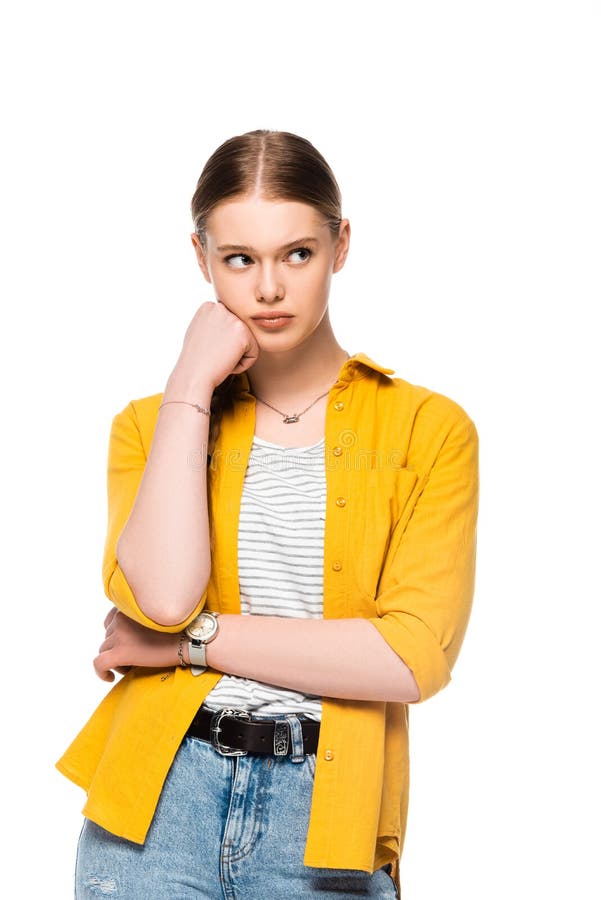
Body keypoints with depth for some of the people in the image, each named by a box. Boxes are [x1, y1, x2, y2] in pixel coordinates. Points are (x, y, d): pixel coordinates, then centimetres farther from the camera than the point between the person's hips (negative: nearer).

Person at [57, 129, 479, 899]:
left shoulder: (429, 428, 1)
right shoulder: (152, 424, 7)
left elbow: (414, 657, -11)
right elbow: (162, 596, -12)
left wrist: (192, 640, -9)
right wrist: (191, 387, -7)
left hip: (325, 815, -1)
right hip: (158, 802, 1)